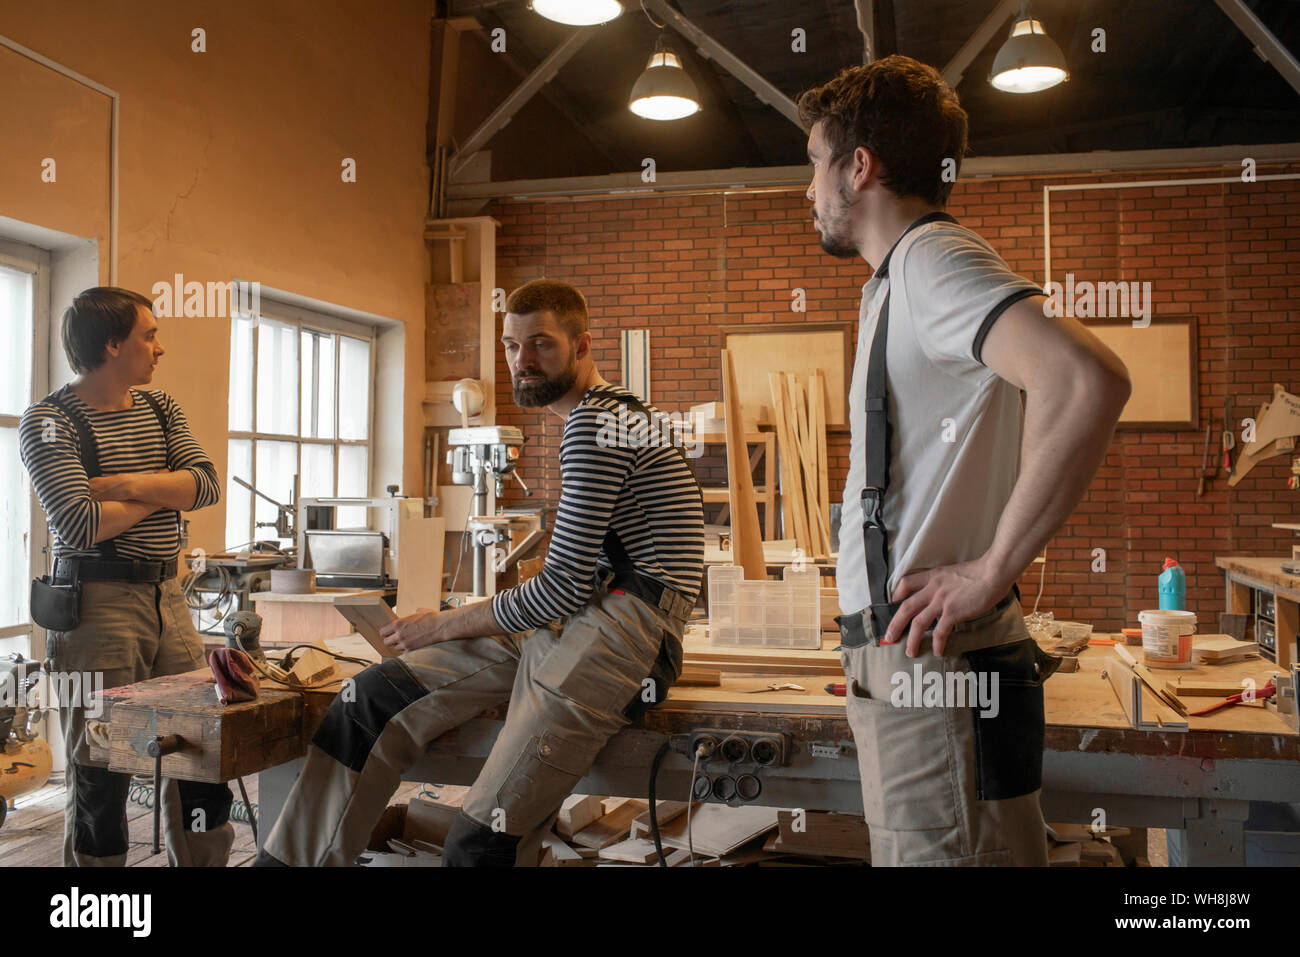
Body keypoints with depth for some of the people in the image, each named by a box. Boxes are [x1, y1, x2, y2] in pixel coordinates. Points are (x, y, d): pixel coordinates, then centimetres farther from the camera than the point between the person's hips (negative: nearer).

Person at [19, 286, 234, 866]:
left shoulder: (160, 409, 12)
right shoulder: (50, 422, -7)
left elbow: (206, 485, -1)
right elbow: (80, 525, -19)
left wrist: (128, 484, -14)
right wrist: (161, 490, -6)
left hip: (167, 599, 6)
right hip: (99, 604, -6)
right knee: (100, 774, 3)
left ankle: (202, 862, 25)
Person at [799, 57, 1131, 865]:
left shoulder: (932, 256, -12)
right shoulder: (906, 275, 20)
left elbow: (1088, 381, -30)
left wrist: (992, 570, -23)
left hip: (934, 658, -10)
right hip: (904, 657, 10)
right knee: (907, 850, 16)